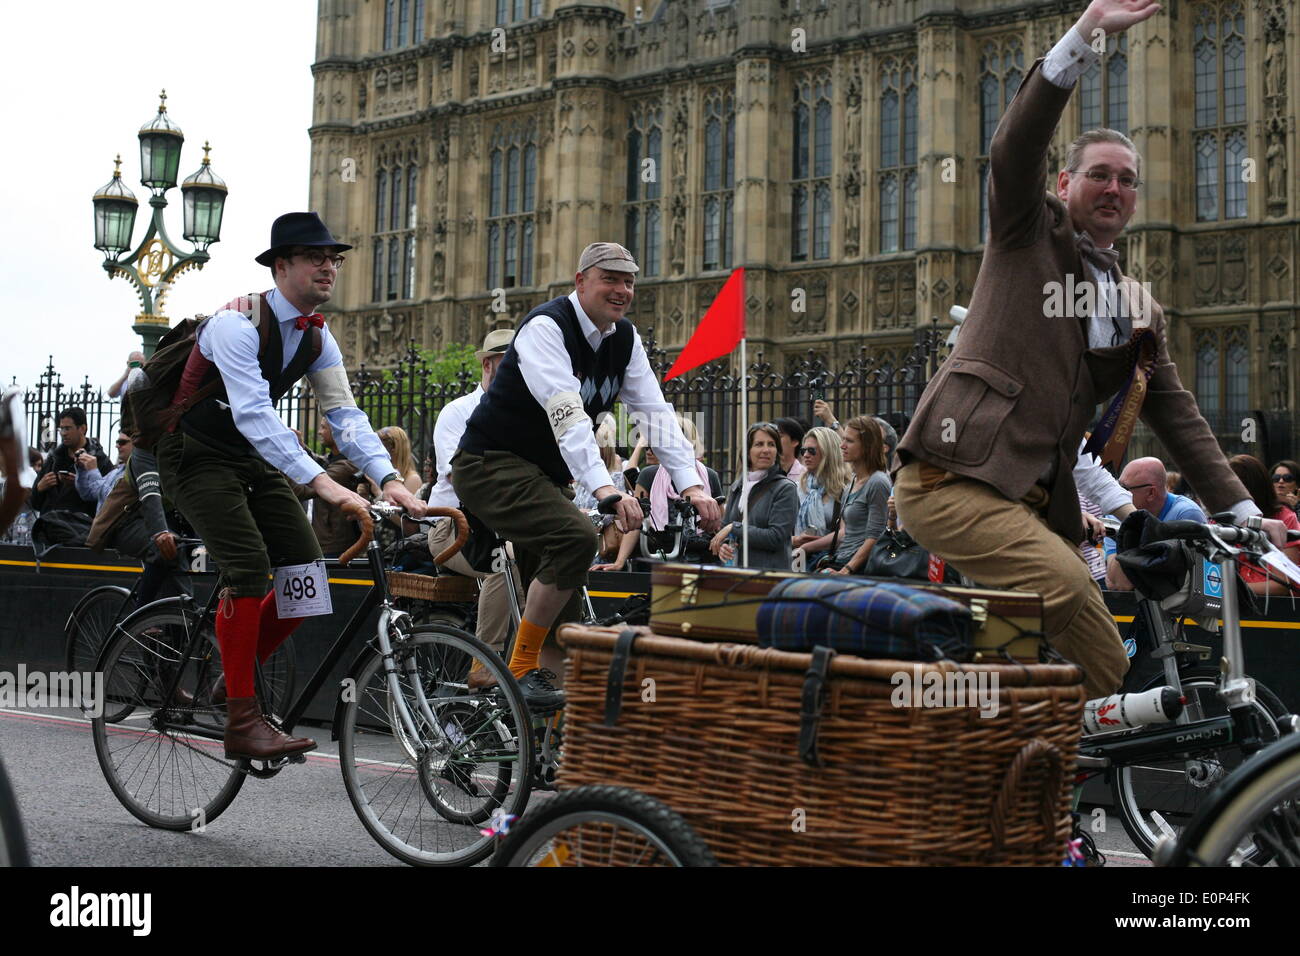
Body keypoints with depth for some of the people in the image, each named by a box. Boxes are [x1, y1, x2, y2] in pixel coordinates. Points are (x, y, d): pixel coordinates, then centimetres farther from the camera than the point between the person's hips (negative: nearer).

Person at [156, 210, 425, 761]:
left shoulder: (318, 338, 0)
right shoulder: (237, 324, -24)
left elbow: (345, 415, -7)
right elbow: (253, 414, -35)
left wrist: (389, 479, -24)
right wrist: (320, 482, -44)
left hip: (253, 461, 7)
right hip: (198, 457, -7)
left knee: (307, 571, -6)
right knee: (249, 567, -22)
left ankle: (237, 671, 15)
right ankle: (242, 721, -18)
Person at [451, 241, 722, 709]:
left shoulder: (624, 339, 4)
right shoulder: (546, 328, -21)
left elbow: (657, 412, -4)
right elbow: (567, 415, -34)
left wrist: (692, 485, -17)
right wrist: (606, 489, -45)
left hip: (543, 473, 9)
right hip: (492, 465, -9)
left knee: (558, 597, 10)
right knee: (576, 537, -29)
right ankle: (521, 670, -21)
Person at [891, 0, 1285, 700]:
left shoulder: (1141, 311, 21)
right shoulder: (1029, 233, 8)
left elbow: (1178, 417, 20)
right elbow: (1014, 149, -10)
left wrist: (1243, 512, 12)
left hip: (1037, 505, 7)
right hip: (950, 479, -6)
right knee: (1067, 582, -28)